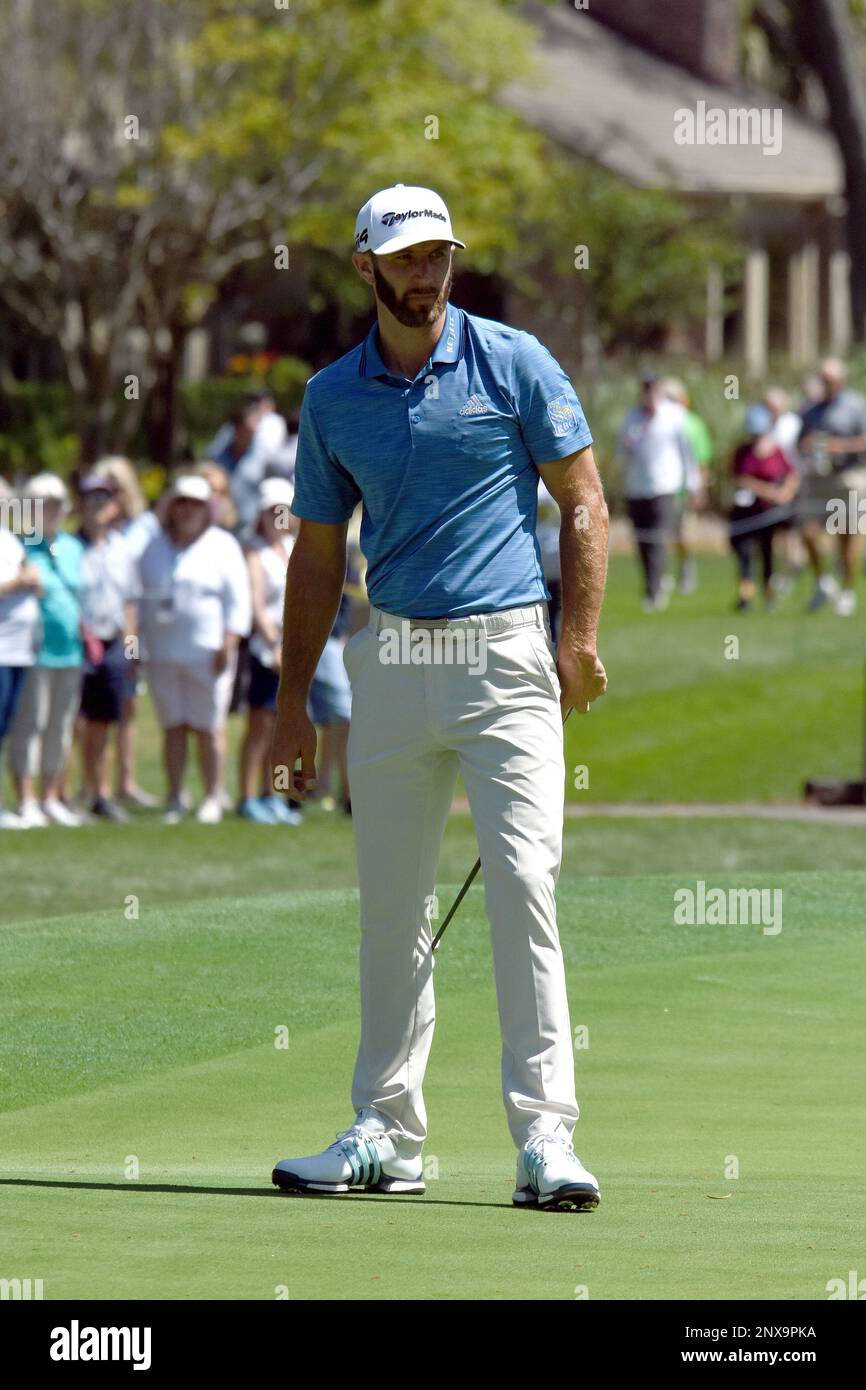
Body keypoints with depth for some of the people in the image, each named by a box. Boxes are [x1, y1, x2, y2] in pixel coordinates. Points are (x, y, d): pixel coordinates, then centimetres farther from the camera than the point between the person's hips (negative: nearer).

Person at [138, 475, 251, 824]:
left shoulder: (222, 547, 1)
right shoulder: (154, 548, 14)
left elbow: (237, 600, -2)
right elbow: (140, 599, 18)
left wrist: (228, 645, -11)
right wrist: (136, 645, 12)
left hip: (207, 653, -3)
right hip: (163, 653, 4)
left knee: (208, 728, -2)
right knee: (173, 727, 3)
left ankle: (212, 799, 3)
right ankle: (175, 799, 8)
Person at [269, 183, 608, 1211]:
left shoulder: (512, 362, 0)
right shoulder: (332, 397, 9)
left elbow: (582, 498, 2)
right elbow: (318, 552, 15)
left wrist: (580, 636, -9)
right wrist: (291, 700, 12)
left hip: (504, 653, -4)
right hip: (388, 660, 4)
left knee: (523, 883, -12)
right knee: (390, 902, 6)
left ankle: (545, 1135, -13)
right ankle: (386, 1134, 14)